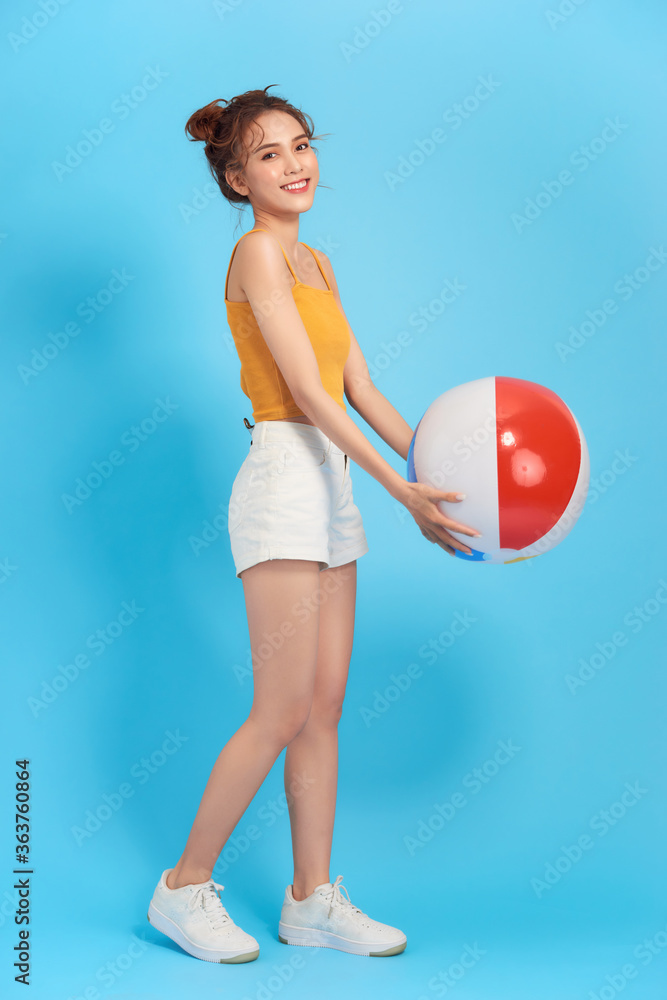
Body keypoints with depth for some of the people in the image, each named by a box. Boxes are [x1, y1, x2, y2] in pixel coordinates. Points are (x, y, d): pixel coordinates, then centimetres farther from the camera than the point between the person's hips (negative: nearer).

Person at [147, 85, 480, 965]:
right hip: (283, 480, -9)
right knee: (283, 713, -6)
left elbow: (362, 389, 14)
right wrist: (403, 492, -20)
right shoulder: (258, 251, -9)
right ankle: (185, 889, 10)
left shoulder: (316, 263, 18)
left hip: (333, 486, 9)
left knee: (326, 705, 9)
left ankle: (313, 899, 18)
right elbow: (307, 391, -16)